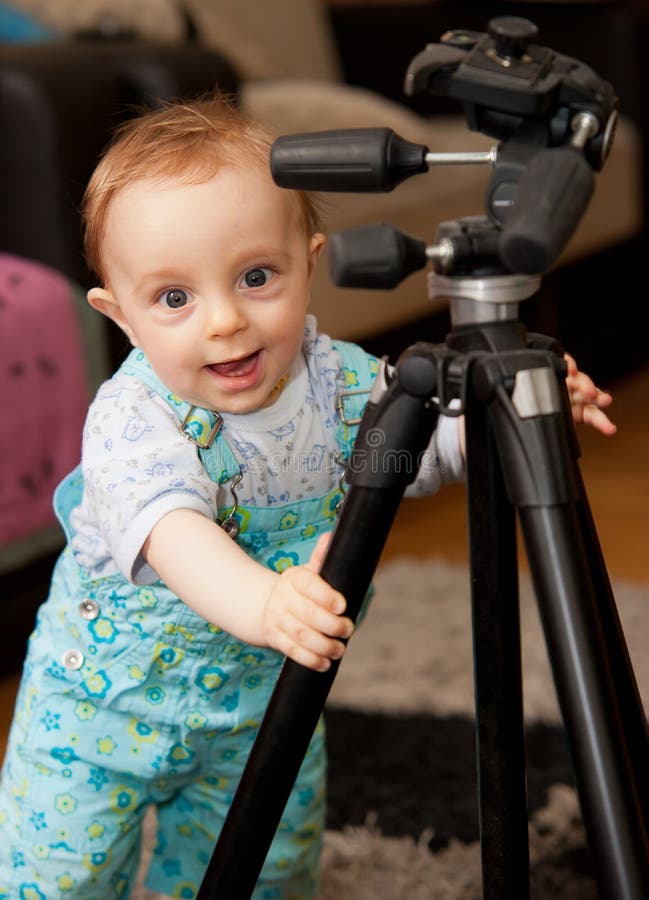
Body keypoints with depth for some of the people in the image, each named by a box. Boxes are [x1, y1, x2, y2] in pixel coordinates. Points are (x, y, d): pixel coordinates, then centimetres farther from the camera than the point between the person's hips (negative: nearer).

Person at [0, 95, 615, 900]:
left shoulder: (337, 381, -15)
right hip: (107, 701, -3)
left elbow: (438, 446, -1)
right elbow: (172, 529, -47)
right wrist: (261, 603, -67)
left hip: (265, 704, 4)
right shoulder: (134, 417, -30)